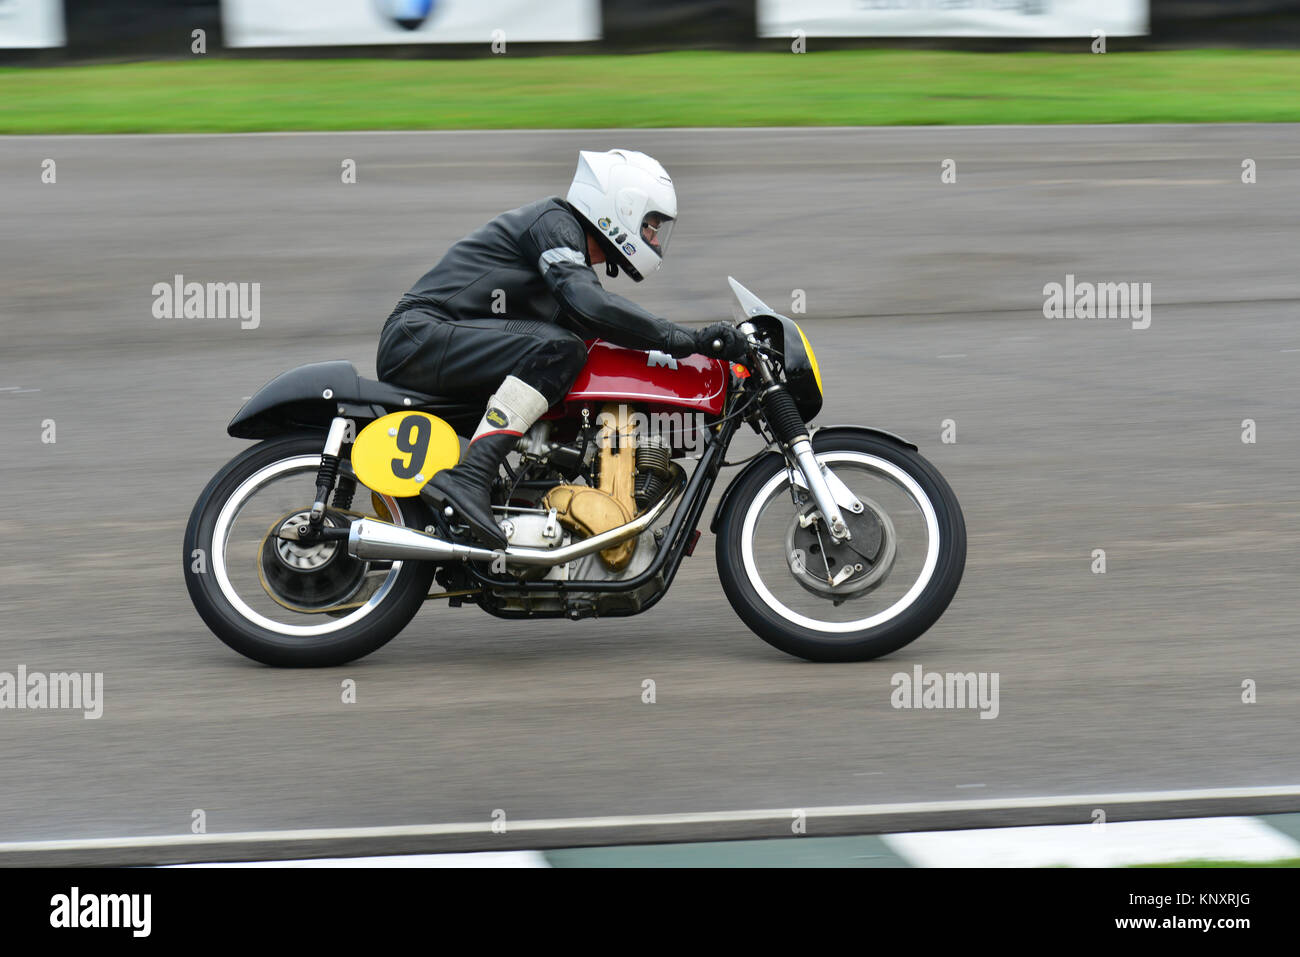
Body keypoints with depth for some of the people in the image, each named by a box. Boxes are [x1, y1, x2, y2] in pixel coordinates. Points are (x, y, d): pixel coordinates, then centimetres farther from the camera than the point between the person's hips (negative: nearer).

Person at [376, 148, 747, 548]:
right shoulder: (554, 222, -9)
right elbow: (588, 304, -25)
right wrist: (687, 340, -26)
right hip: (418, 337, -10)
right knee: (556, 348, -28)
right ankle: (469, 477, -38)